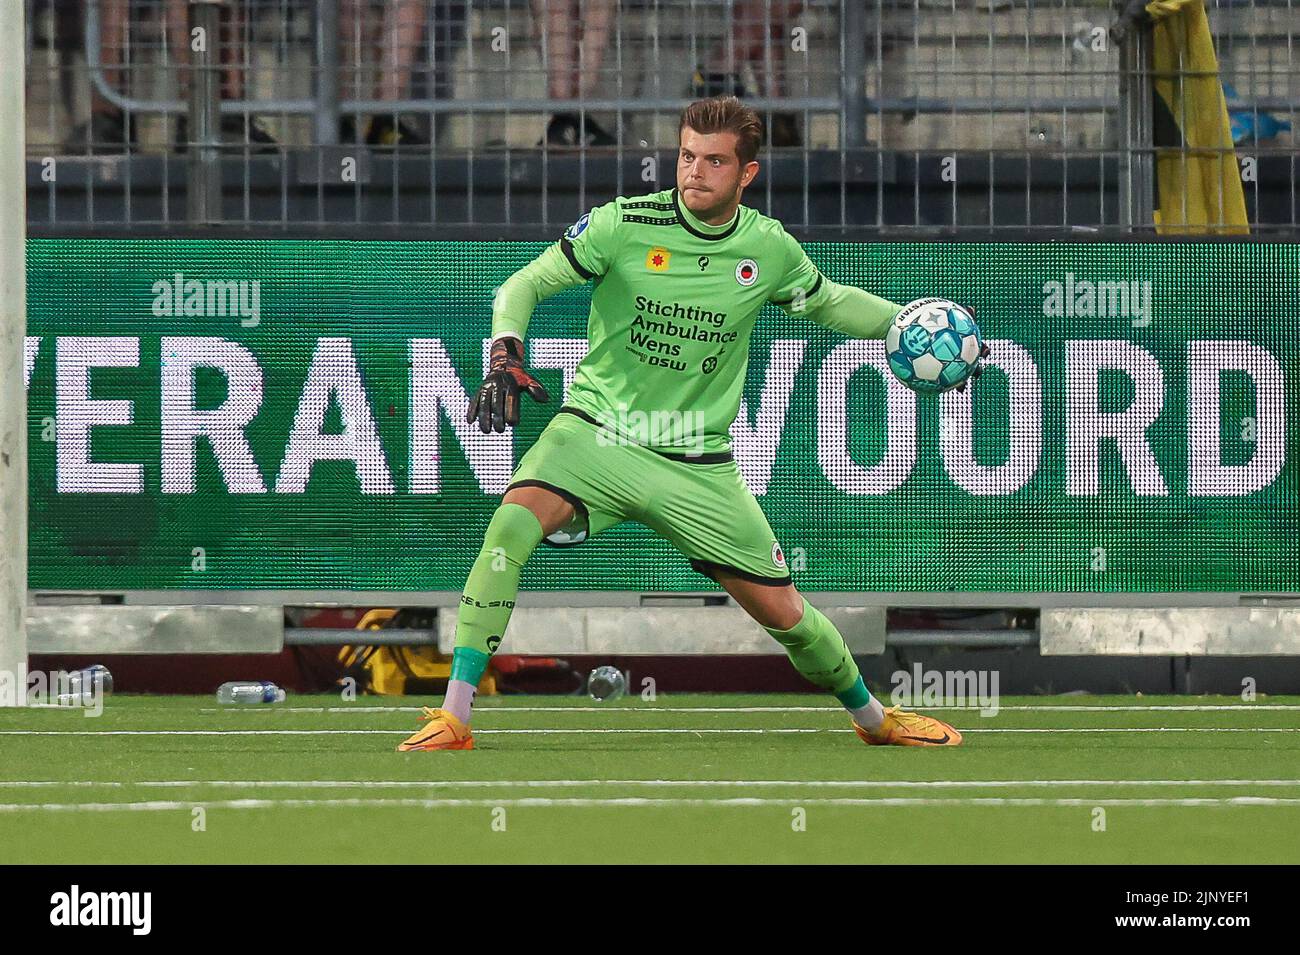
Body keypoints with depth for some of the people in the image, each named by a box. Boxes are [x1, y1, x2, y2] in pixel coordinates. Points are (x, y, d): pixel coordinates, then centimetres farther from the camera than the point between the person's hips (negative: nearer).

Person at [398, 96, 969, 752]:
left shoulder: (769, 249, -2)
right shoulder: (623, 225, -11)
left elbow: (829, 303, 19)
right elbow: (525, 284, -6)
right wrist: (505, 353, -24)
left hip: (698, 464, 2)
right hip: (597, 429, -2)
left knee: (784, 613, 4)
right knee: (512, 524, -30)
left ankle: (872, 716, 34)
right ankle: (454, 717, -26)